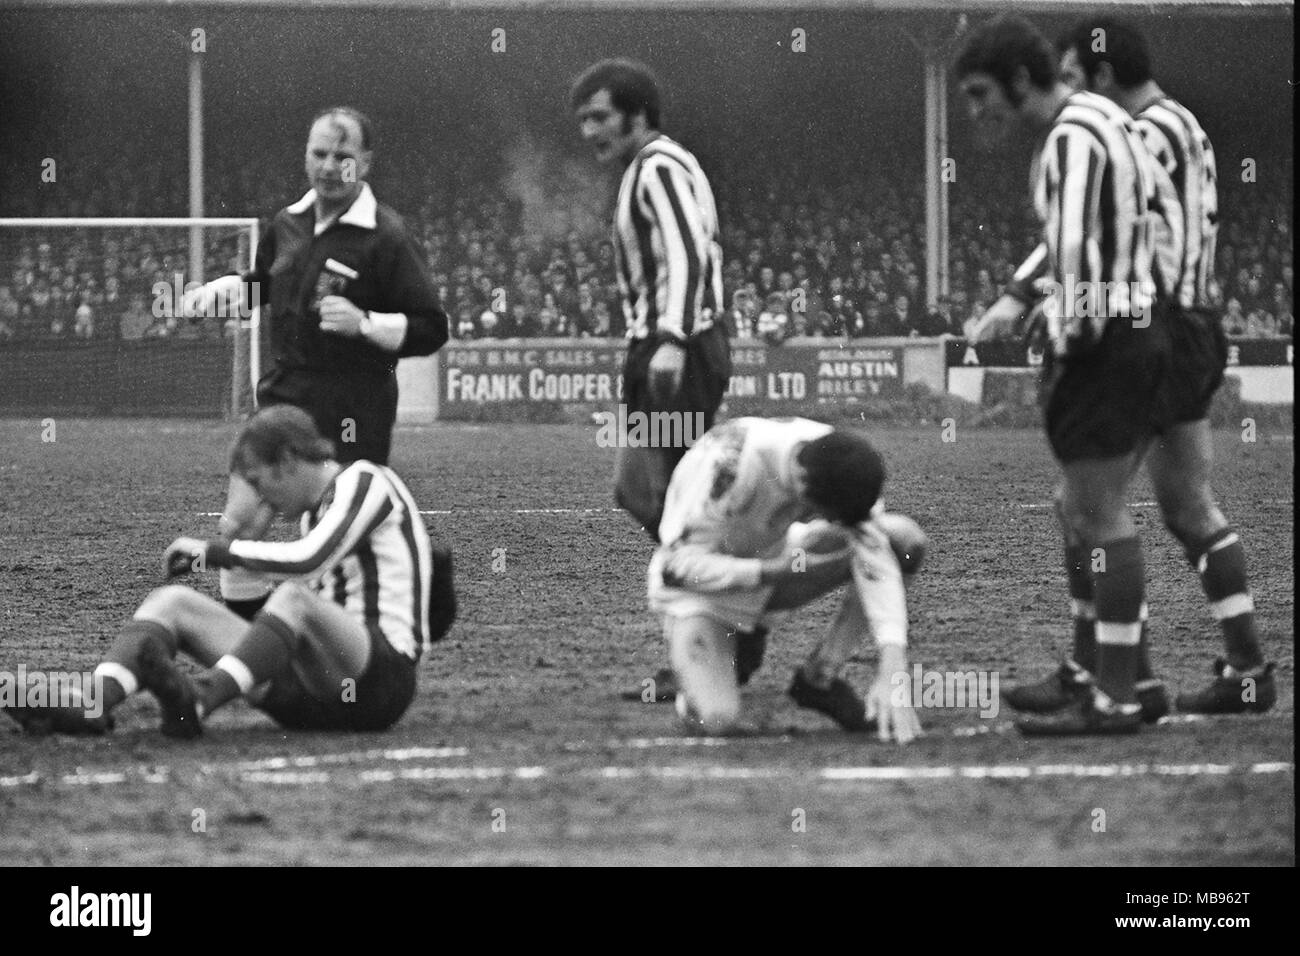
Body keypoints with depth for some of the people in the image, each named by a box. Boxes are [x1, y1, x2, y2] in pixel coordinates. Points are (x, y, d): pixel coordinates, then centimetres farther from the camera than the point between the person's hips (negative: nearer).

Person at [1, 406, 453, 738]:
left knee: (294, 599, -37)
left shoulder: (364, 482, -4)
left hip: (382, 683, -8)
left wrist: (216, 552, -13)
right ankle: (92, 706, -29)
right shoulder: (315, 510, 22)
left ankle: (196, 703, -54)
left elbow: (307, 561, -21)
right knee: (173, 602, -3)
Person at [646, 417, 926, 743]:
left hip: (769, 567, 5)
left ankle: (820, 677, -6)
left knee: (905, 540, -16)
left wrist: (892, 671, -30)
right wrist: (769, 573, -39)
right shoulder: (726, 463, -35)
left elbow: (876, 560, -21)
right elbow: (677, 565, -29)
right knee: (715, 718, -30)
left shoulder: (837, 461, -20)